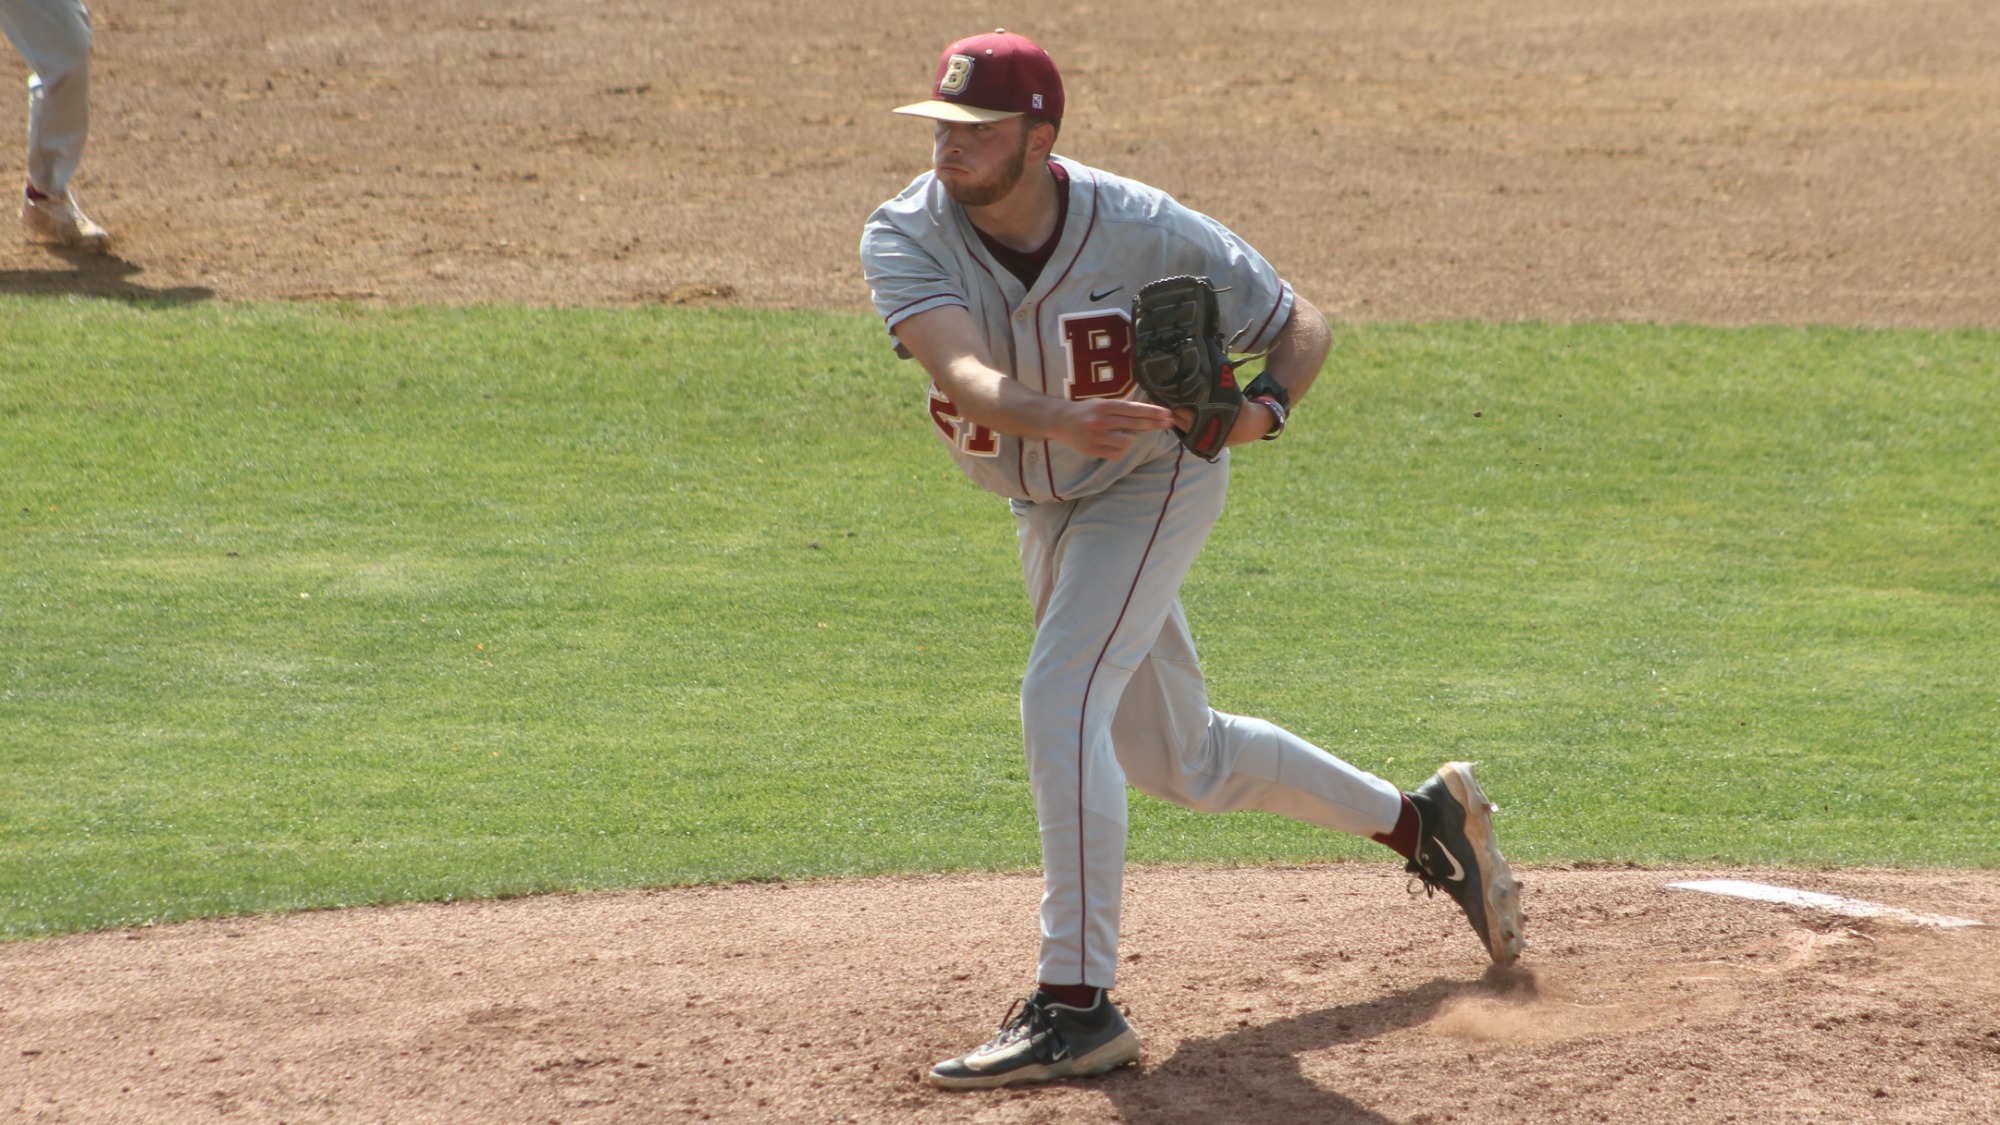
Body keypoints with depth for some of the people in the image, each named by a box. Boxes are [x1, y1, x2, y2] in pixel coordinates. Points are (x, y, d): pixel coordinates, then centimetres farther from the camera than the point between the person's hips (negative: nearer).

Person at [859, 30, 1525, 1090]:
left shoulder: (1140, 231, -27)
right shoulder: (906, 238, -23)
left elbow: (1300, 321, -15)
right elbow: (963, 374, -41)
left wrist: (1267, 404, -36)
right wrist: (1059, 419, -61)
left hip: (1155, 483, -5)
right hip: (1045, 507, 5)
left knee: (1059, 700, -25)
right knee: (1178, 758, 17)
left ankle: (1077, 1005, -24)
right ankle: (1422, 822, 38)